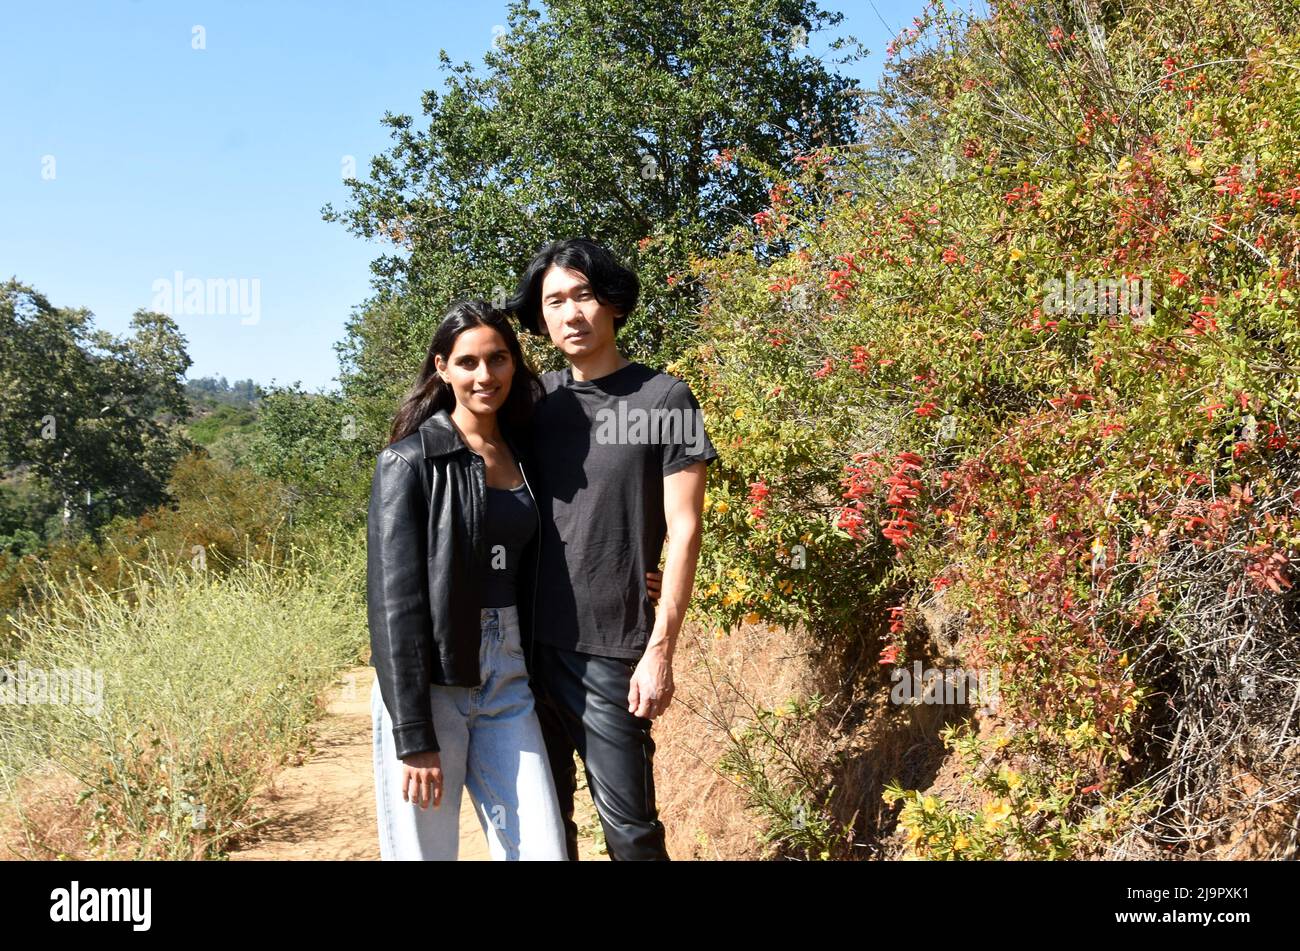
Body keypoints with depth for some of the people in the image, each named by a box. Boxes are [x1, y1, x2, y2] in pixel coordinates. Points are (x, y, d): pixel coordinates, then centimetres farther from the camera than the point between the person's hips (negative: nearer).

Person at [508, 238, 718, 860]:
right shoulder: (537, 398, 9)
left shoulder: (662, 399, -4)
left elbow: (683, 531, -6)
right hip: (529, 642, 5)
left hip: (610, 650, -4)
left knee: (627, 825, 3)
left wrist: (659, 650, -11)